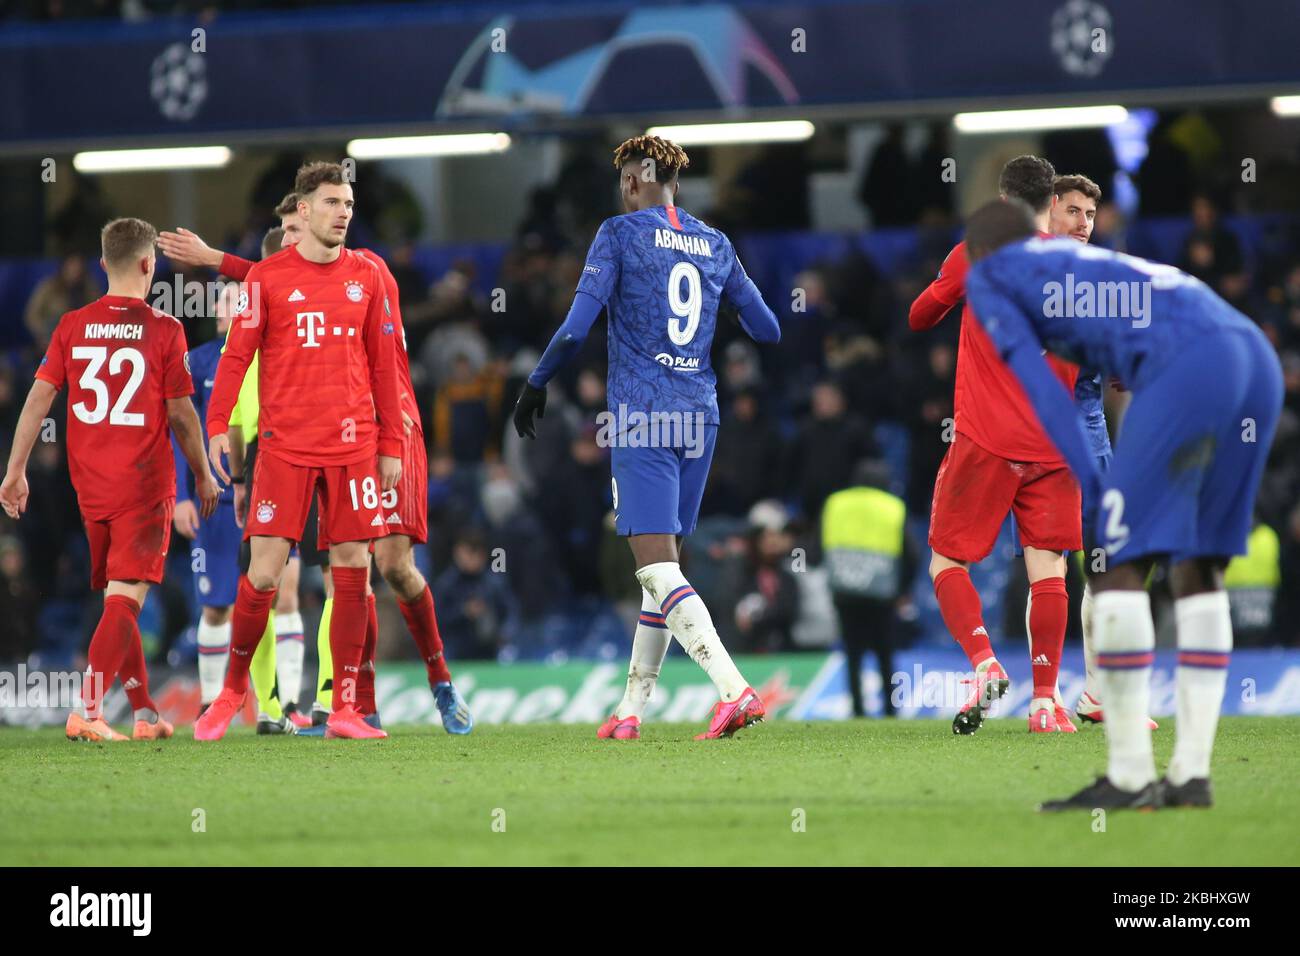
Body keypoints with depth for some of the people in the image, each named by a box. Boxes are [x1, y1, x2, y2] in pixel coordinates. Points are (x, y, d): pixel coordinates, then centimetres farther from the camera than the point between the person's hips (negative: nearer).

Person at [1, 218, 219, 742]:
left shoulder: (72, 326, 3)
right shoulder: (164, 330, -7)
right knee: (124, 598, -7)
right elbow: (181, 413, -3)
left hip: (90, 484, 4)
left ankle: (145, 711, 21)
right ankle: (88, 710, -21)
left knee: (118, 599, 16)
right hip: (144, 483, -4)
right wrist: (204, 476, 10)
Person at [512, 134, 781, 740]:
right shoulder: (715, 246, 12)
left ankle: (734, 690, -28)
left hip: (640, 417, -6)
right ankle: (632, 708, 17)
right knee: (661, 568, 13)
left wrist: (535, 385, 3)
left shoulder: (620, 234, -3)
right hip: (699, 416, 6)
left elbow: (576, 328, -10)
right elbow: (767, 331, 18)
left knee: (658, 568, -12)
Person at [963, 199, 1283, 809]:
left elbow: (1037, 381, 6)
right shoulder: (1094, 265, 40)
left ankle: (1129, 776, -4)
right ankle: (1192, 774, 10)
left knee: (1117, 558, -2)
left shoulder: (986, 278, 19)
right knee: (1198, 565, 14)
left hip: (1190, 362, -7)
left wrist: (1091, 487, 1)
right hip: (1260, 358, 7)